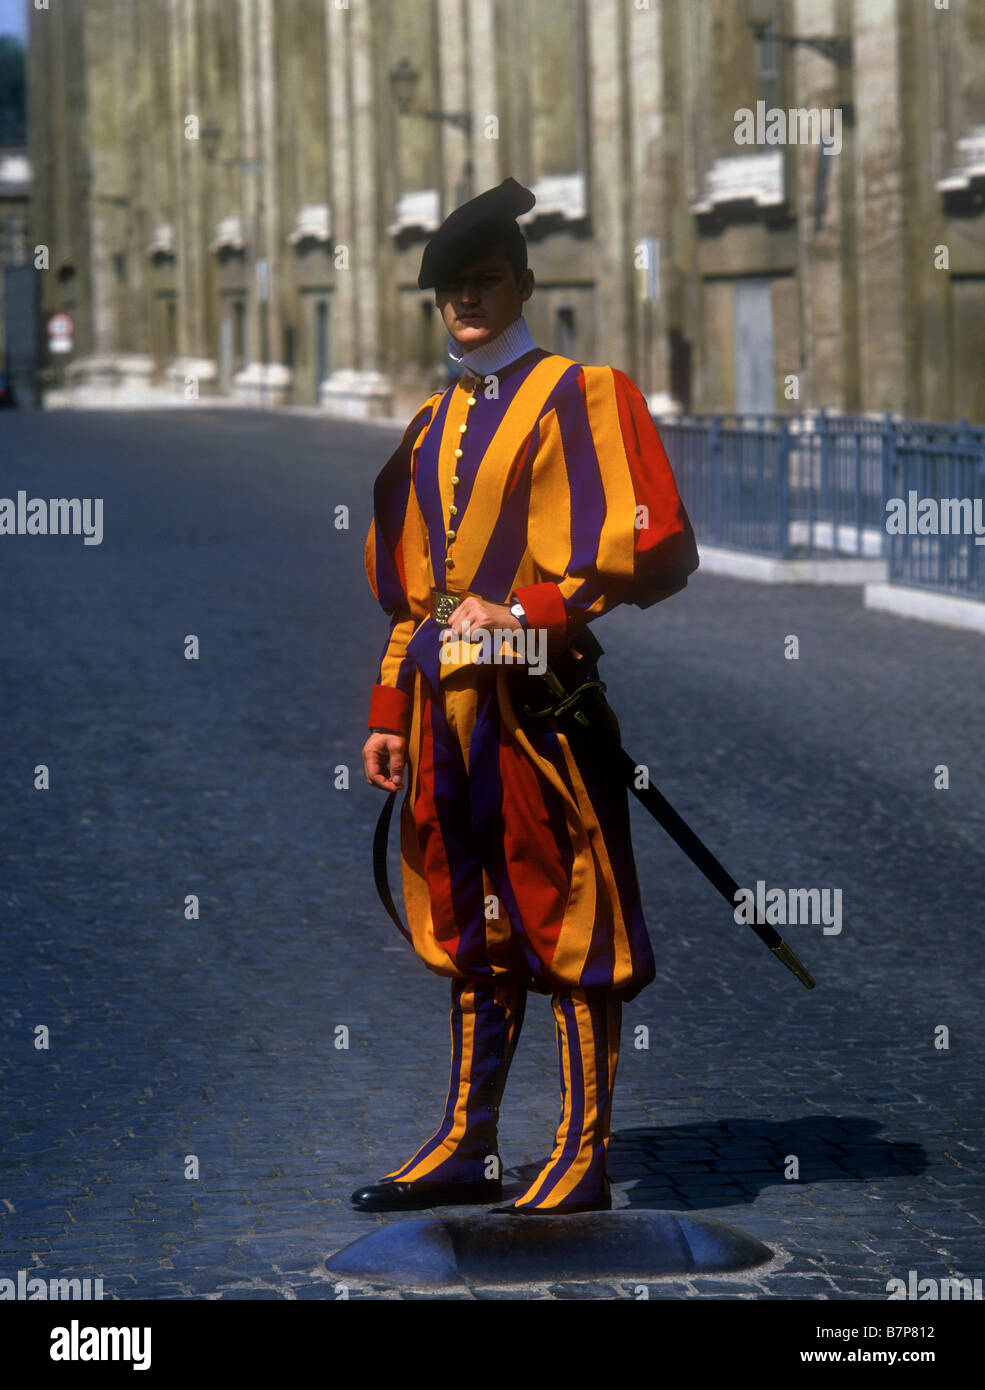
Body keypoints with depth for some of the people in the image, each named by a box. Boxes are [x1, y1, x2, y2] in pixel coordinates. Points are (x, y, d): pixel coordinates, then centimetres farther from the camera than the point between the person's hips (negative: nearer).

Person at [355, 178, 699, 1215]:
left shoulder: (585, 396, -2)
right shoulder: (432, 426, 19)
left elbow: (657, 548, -10)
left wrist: (525, 614, -15)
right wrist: (390, 712, 13)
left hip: (544, 700, -7)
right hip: (449, 705, 7)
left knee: (568, 928, -3)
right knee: (470, 925, 11)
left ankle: (583, 1159, 1)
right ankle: (467, 1143, 18)